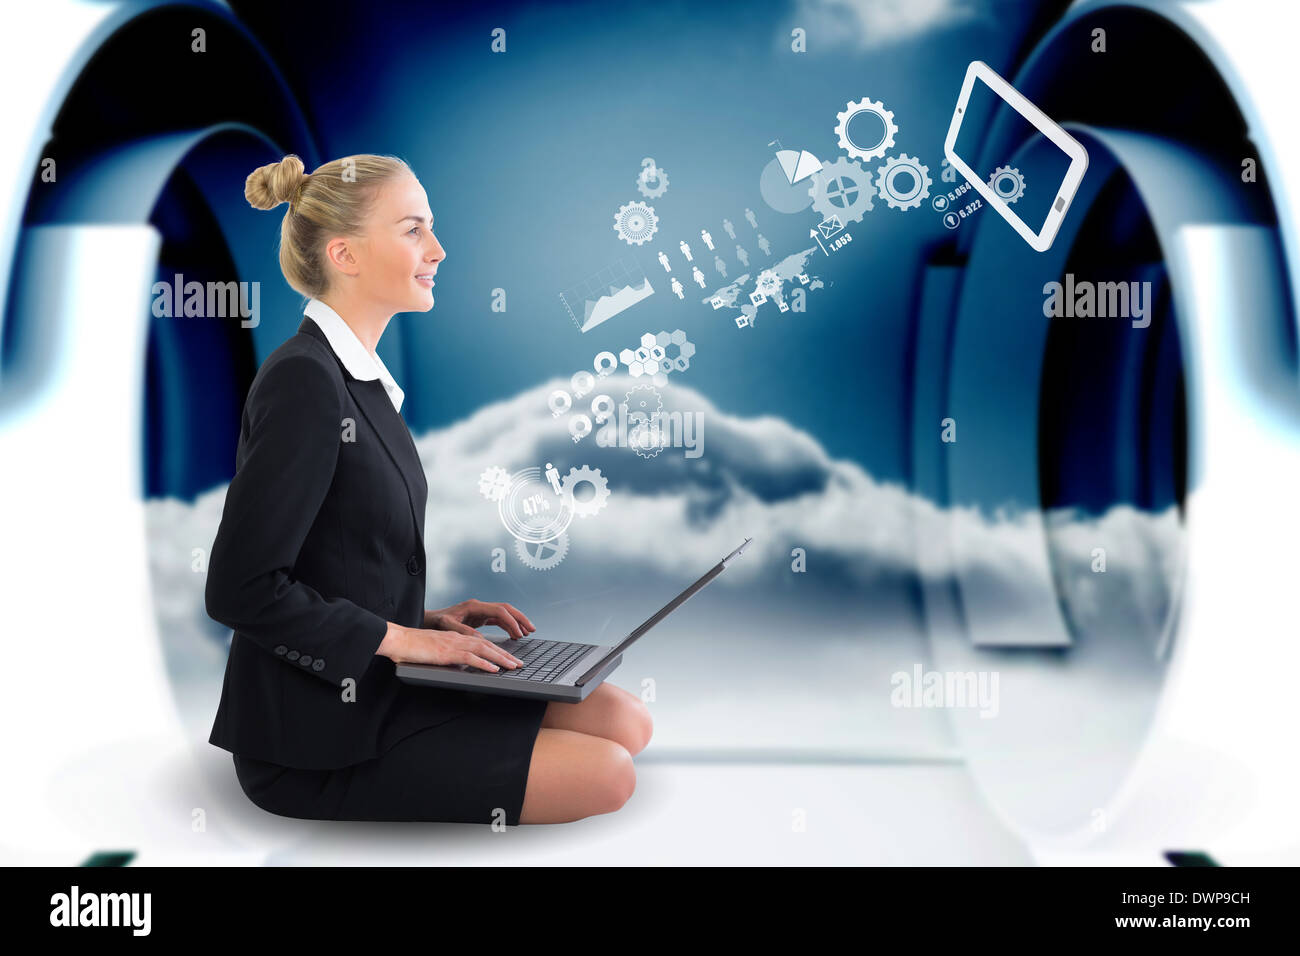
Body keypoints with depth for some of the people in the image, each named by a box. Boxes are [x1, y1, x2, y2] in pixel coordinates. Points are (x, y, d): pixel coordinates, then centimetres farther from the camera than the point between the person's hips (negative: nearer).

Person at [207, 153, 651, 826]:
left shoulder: (360, 377, 12)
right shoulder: (302, 380, -18)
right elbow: (240, 587, -22)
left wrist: (427, 619, 5)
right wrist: (400, 637, -16)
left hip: (374, 689, 9)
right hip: (316, 744, -9)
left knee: (624, 720, 2)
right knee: (604, 776, -14)